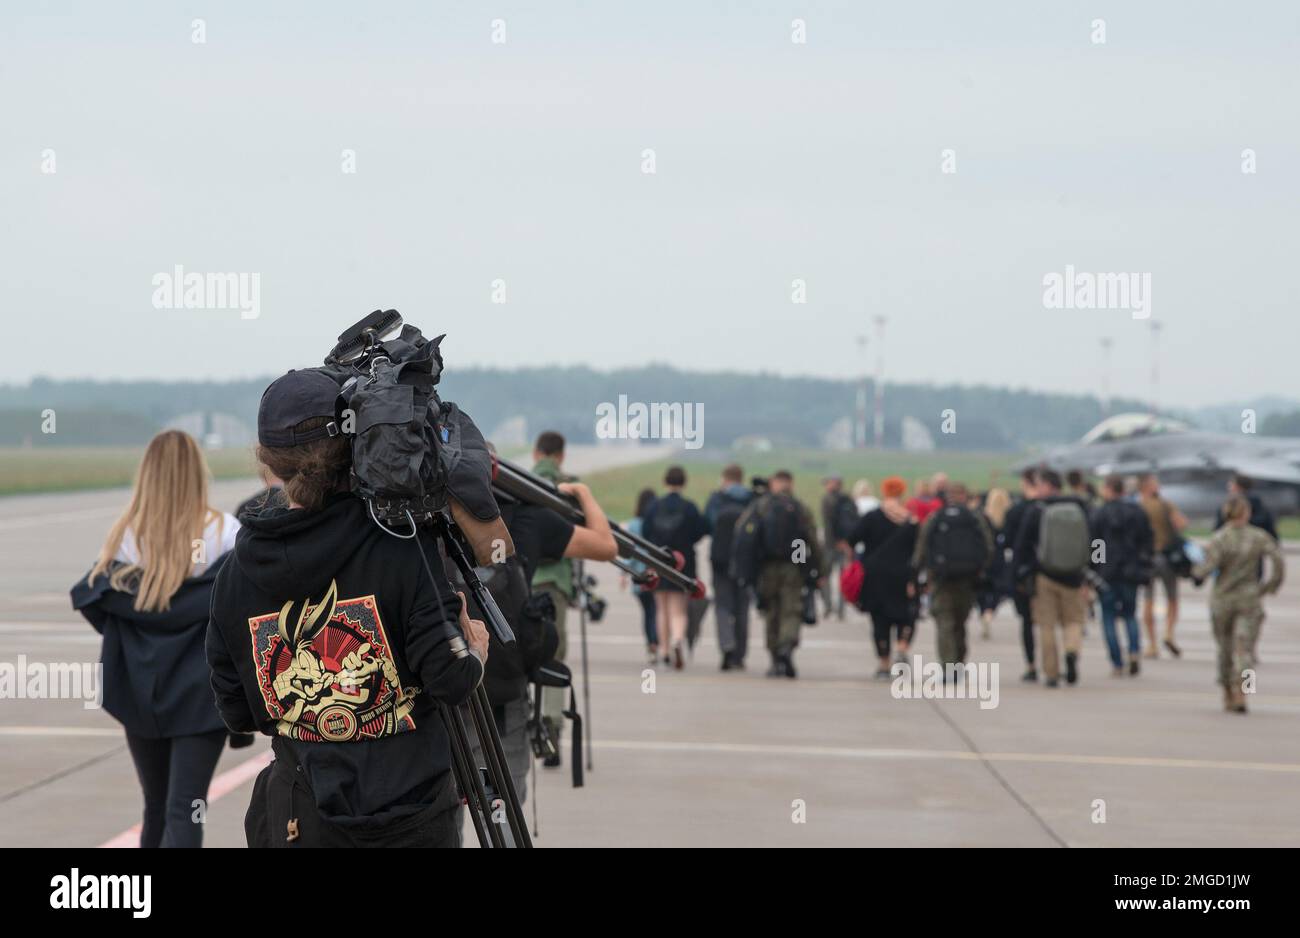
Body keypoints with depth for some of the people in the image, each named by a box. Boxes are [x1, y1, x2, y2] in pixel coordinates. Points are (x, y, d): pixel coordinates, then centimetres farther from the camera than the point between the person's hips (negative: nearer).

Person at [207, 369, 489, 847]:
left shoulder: (238, 572, 0)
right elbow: (452, 680, -14)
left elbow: (237, 713, 6)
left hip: (299, 820, 2)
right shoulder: (402, 543, -10)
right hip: (411, 812, -2)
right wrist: (475, 648, 7)